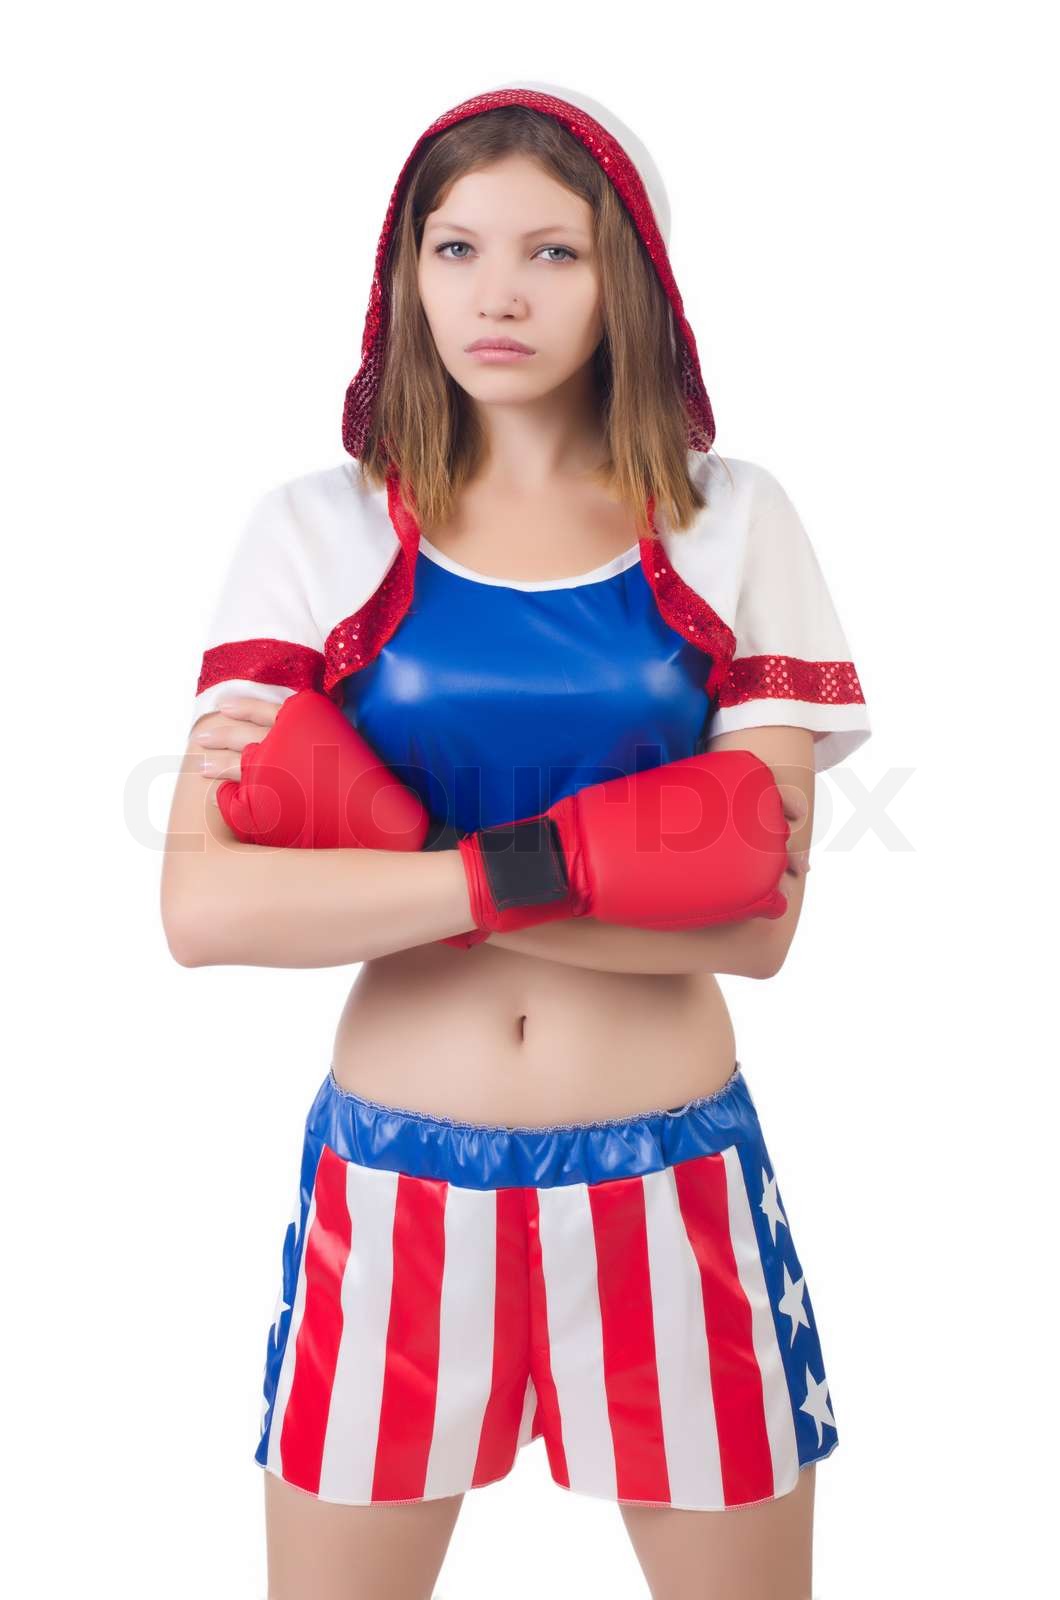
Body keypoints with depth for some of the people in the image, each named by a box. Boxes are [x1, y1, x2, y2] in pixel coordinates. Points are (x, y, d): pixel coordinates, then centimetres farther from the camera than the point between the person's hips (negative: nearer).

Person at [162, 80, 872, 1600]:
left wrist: (396, 854, -15)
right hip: (395, 1187, 0)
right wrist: (553, 860, -21)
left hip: (672, 1188, 1)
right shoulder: (320, 532, -1)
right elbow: (204, 909, -14)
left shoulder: (732, 527, 0)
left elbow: (759, 920, -11)